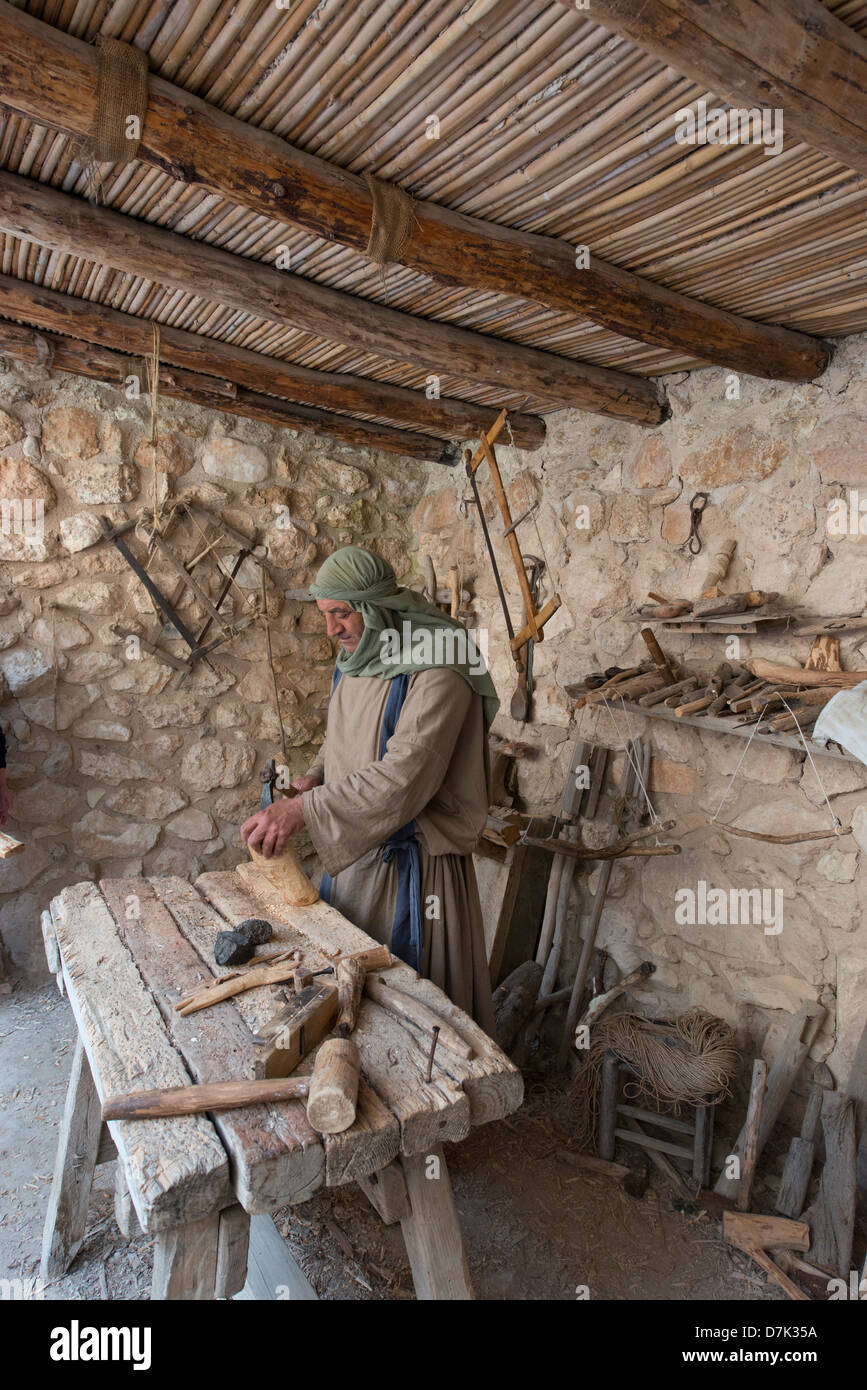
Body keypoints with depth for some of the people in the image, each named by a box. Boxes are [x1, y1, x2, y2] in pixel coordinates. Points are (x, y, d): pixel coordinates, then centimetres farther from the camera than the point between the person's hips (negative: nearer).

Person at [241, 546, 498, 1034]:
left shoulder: (437, 674, -22)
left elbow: (403, 777, -31)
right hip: (352, 853, 8)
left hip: (410, 864, -8)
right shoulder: (355, 661, 6)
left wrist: (303, 811, -35)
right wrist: (316, 778, 1)